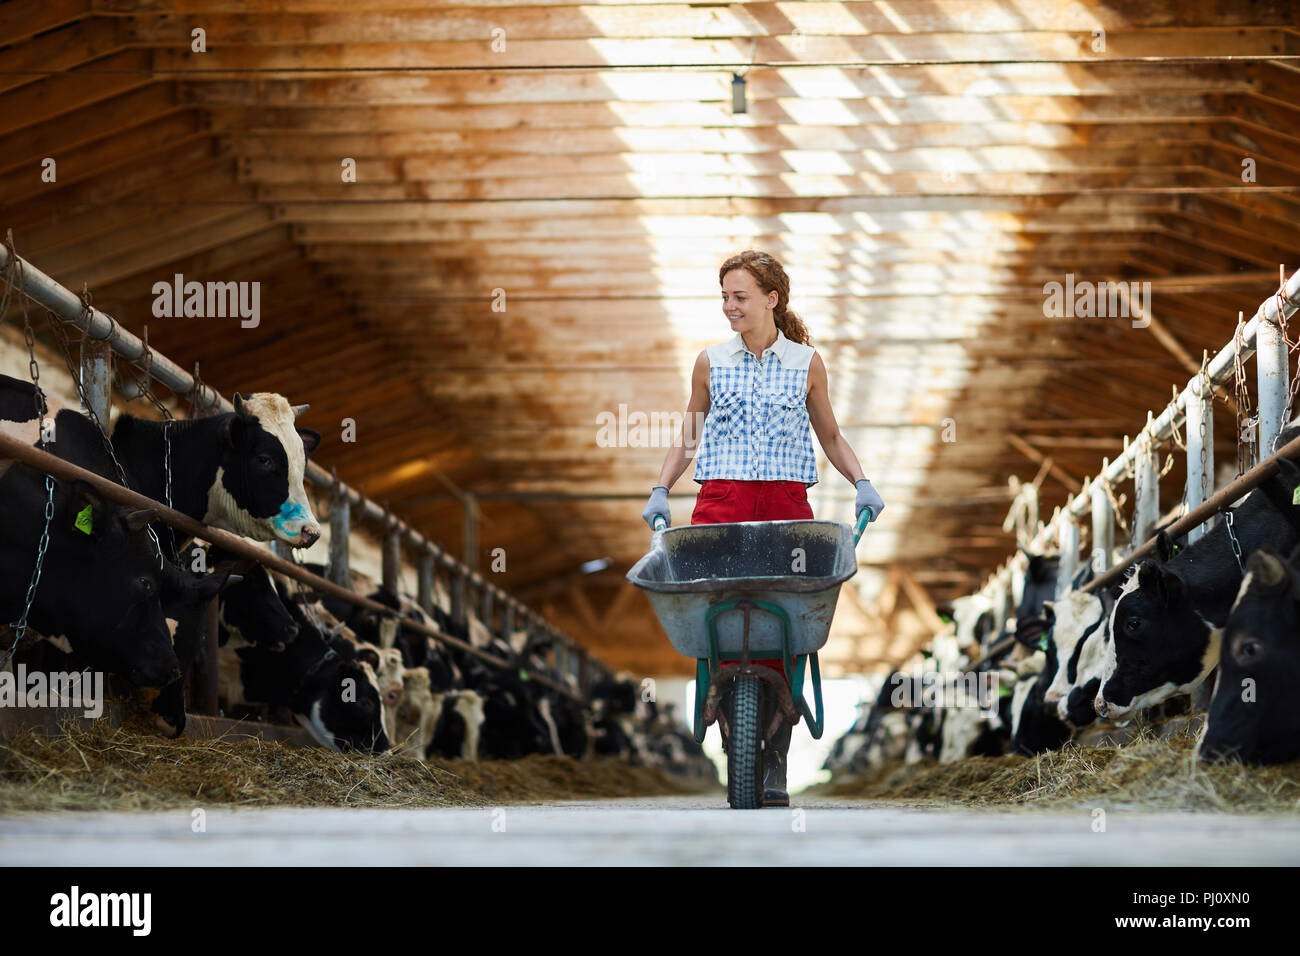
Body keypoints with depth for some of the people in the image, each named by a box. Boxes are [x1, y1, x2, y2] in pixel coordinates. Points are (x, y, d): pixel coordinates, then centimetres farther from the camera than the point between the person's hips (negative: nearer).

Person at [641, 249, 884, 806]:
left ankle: (775, 765, -1)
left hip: (785, 507, -1)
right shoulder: (712, 362, 11)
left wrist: (861, 483, 5)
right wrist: (660, 491, 8)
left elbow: (830, 435, 18)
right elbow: (688, 437, 19)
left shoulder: (806, 363, 9)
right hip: (719, 502, 1)